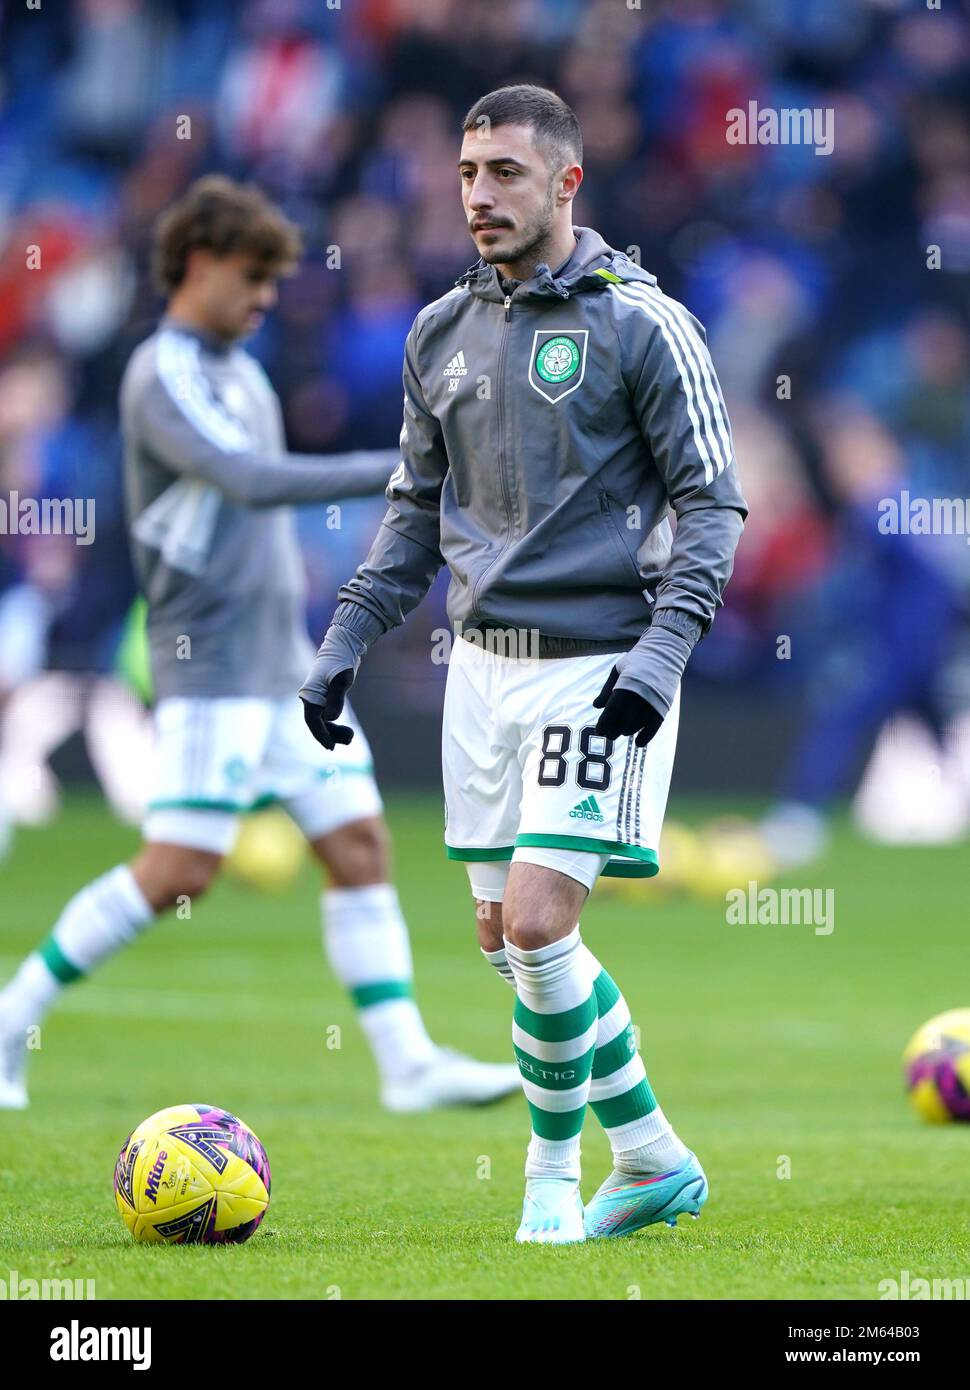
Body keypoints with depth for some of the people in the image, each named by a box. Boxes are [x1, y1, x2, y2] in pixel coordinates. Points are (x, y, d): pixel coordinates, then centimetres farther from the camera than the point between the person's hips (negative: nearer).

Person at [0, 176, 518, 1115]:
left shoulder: (238, 371, 16)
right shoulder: (162, 377, -13)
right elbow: (255, 481, -26)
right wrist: (398, 471, -28)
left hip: (283, 660, 9)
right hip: (210, 662, -9)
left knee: (358, 843, 0)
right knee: (178, 870, -11)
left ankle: (407, 1063, -2)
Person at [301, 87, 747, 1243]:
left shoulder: (640, 324, -7)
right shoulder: (442, 333, 10)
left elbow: (712, 502, -7)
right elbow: (417, 511, 19)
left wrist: (661, 652, -19)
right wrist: (343, 647, 12)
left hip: (597, 667, -7)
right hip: (484, 663, 7)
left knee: (538, 923, -15)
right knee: (505, 936, 7)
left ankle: (553, 1172, 4)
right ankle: (654, 1161, 22)